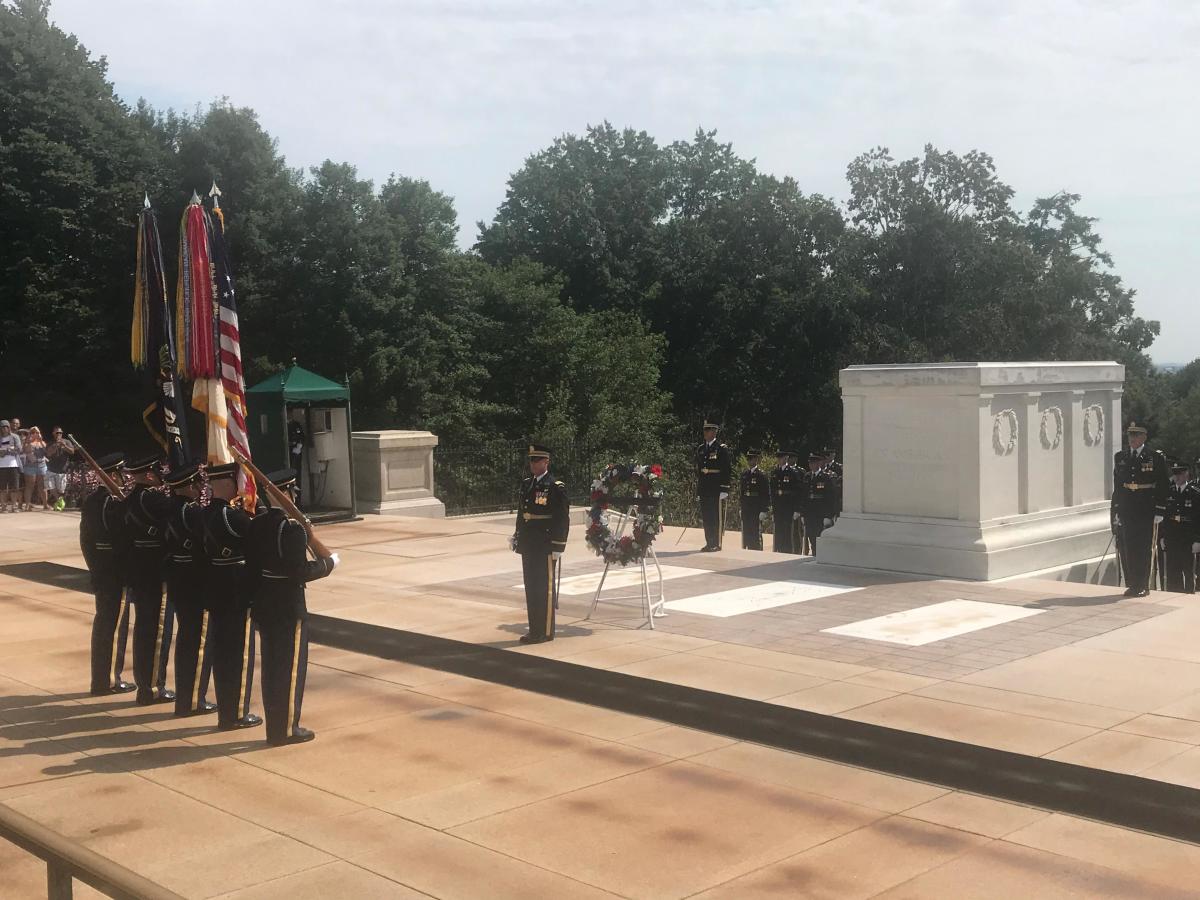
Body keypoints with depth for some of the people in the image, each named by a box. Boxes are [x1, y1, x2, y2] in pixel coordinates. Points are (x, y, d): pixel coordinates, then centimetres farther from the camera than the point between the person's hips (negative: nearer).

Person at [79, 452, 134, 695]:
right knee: (116, 625, 0)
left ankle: (100, 678, 24)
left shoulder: (90, 500, 8)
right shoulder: (117, 504, -21)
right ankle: (110, 680, 6)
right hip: (118, 572, -9)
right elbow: (126, 538, -20)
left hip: (99, 572, 9)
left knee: (103, 622, 16)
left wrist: (93, 565, 20)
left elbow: (85, 537, 13)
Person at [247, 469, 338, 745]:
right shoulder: (293, 529, -20)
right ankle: (286, 729, 10)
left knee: (271, 667, 15)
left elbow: (251, 564, 9)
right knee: (291, 669, 3)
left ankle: (274, 725, 24)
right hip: (289, 609, -8)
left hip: (263, 607, 8)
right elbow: (300, 572, -22)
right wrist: (328, 563, -8)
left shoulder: (255, 524, 4)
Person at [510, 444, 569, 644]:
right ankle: (534, 629, 21)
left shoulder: (556, 488, -10)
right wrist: (516, 537, 14)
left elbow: (563, 520, -11)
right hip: (528, 547, 7)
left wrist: (558, 547, -14)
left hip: (546, 548, -7)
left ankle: (546, 631, 8)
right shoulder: (526, 485, 10)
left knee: (545, 589, 0)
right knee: (531, 588, 12)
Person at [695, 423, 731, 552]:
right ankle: (709, 543, 16)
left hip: (717, 490, -6)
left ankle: (717, 544, 2)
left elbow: (729, 470, -6)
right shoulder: (700, 449, 14)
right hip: (704, 490, 6)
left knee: (717, 517, -3)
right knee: (706, 517, 9)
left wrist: (724, 489, -12)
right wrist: (698, 490, 14)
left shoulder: (722, 449, -4)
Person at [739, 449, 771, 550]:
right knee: (746, 533, 8)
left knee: (756, 533, -4)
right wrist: (741, 507, 14)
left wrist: (764, 511, -13)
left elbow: (766, 494, -9)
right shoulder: (744, 474, 12)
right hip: (746, 510, 6)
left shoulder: (762, 475, -7)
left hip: (757, 510, -6)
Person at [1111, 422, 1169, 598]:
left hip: (1146, 510, -3)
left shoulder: (1156, 457, 0)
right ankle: (1132, 585, 11)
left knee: (1144, 549, -1)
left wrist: (1160, 512, -7)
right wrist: (1116, 511, 7)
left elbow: (1162, 486, -2)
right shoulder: (1120, 457, 10)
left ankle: (1143, 585, 7)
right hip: (1126, 510, 3)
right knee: (1127, 548, 4)